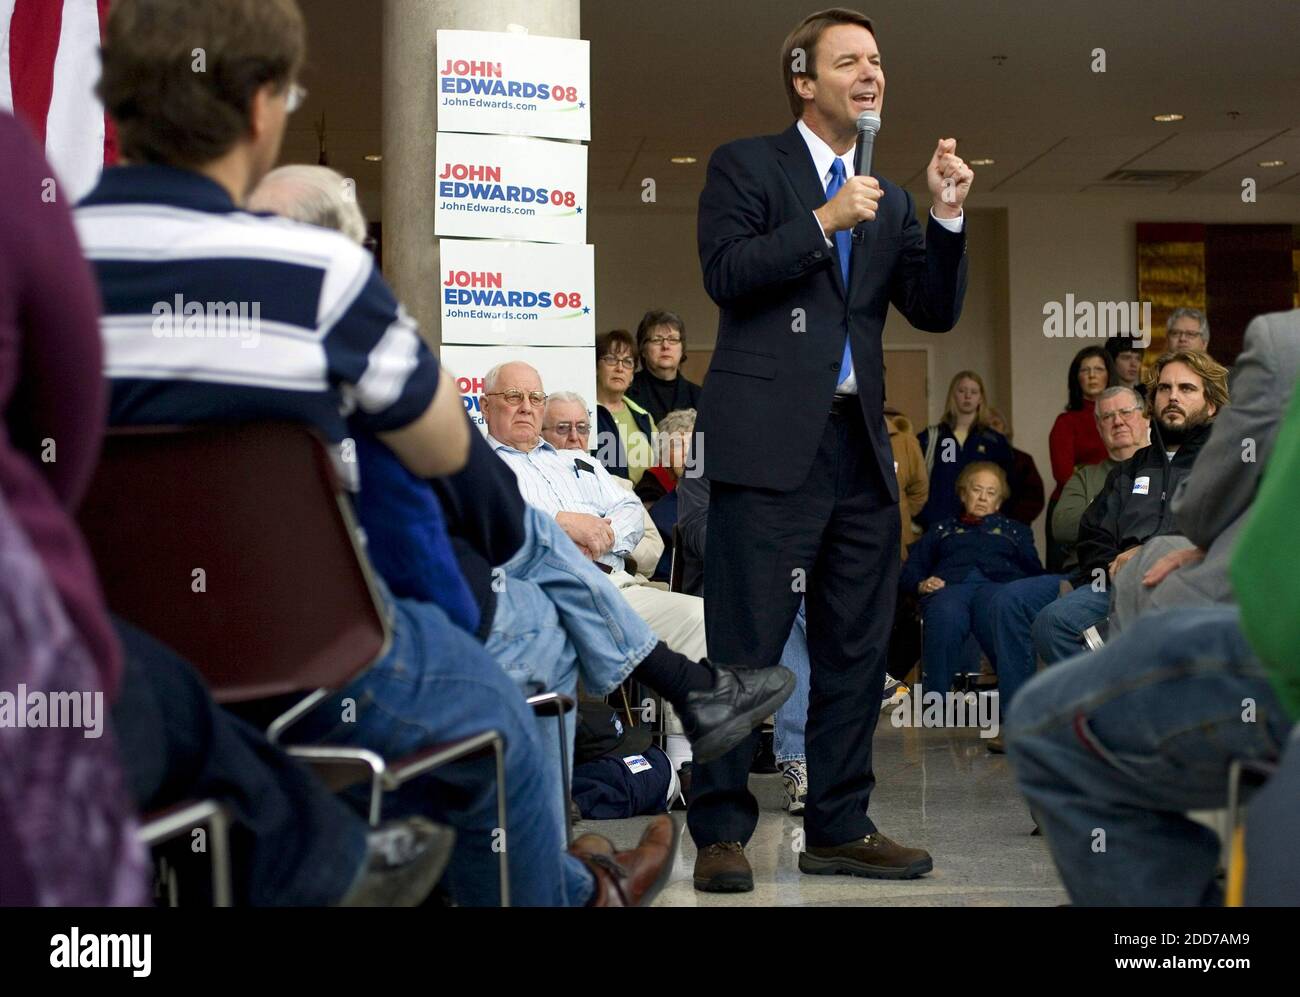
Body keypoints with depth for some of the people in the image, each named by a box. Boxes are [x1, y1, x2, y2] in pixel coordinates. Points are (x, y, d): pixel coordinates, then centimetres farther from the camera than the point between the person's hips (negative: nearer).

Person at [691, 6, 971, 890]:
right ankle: (721, 832, 4)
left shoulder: (887, 199, 20)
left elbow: (935, 311, 13)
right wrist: (825, 221, -14)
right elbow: (725, 271, -9)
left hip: (860, 445, 6)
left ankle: (840, 828, 18)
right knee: (746, 650, -4)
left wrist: (947, 217, 0)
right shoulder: (745, 165, 5)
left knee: (858, 649, 9)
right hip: (770, 442, -6)